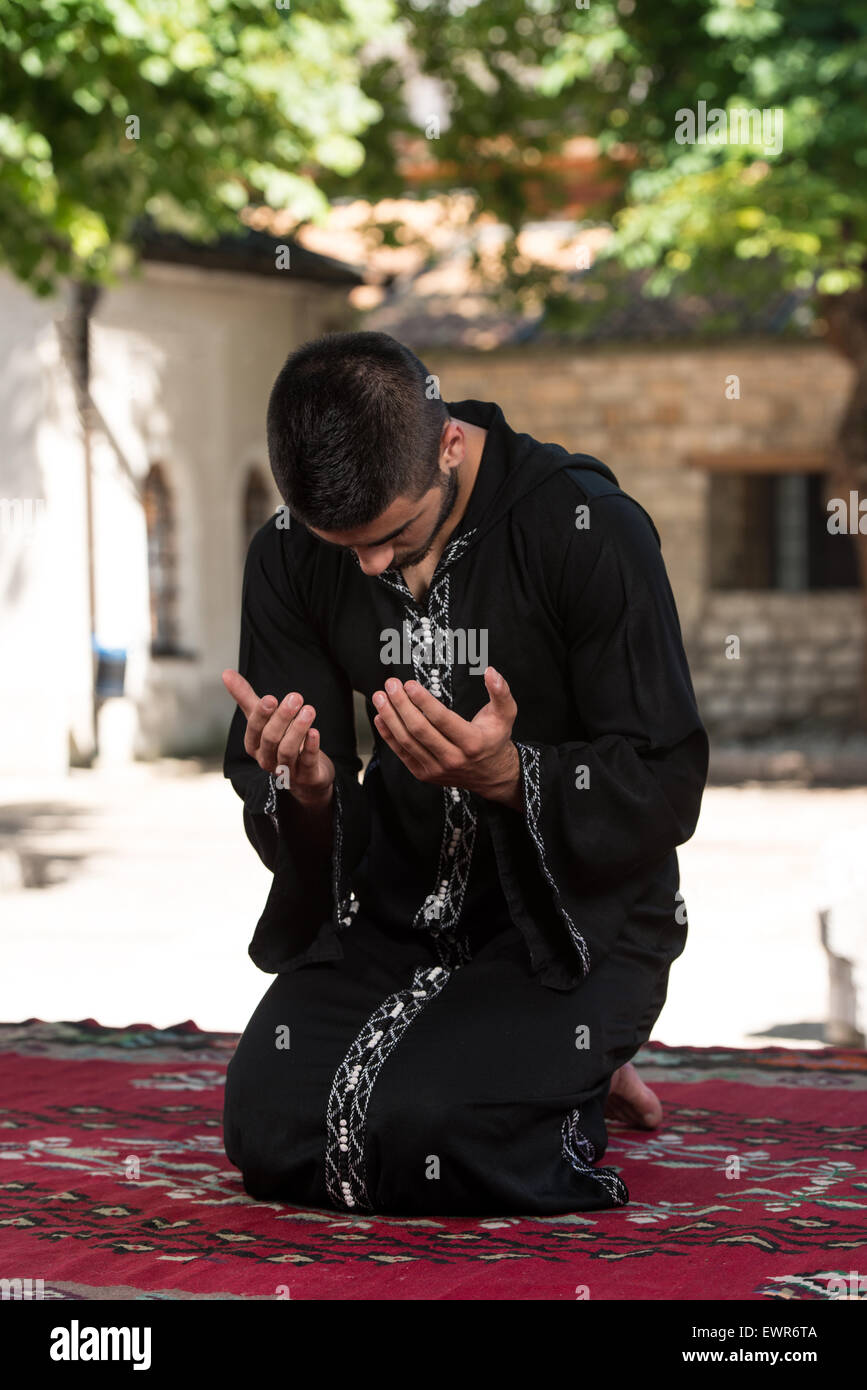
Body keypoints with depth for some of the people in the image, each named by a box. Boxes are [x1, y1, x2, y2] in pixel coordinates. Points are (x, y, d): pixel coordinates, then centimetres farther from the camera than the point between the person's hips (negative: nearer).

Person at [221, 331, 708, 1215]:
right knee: (266, 1129, -14)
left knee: (418, 1138, -27)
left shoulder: (591, 531, -17)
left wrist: (509, 776, -33)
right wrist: (304, 791, -24)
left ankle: (572, 1085, 8)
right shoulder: (289, 557, -3)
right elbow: (269, 789, 1)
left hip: (575, 918, -5)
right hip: (395, 911, 5)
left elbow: (668, 792, -15)